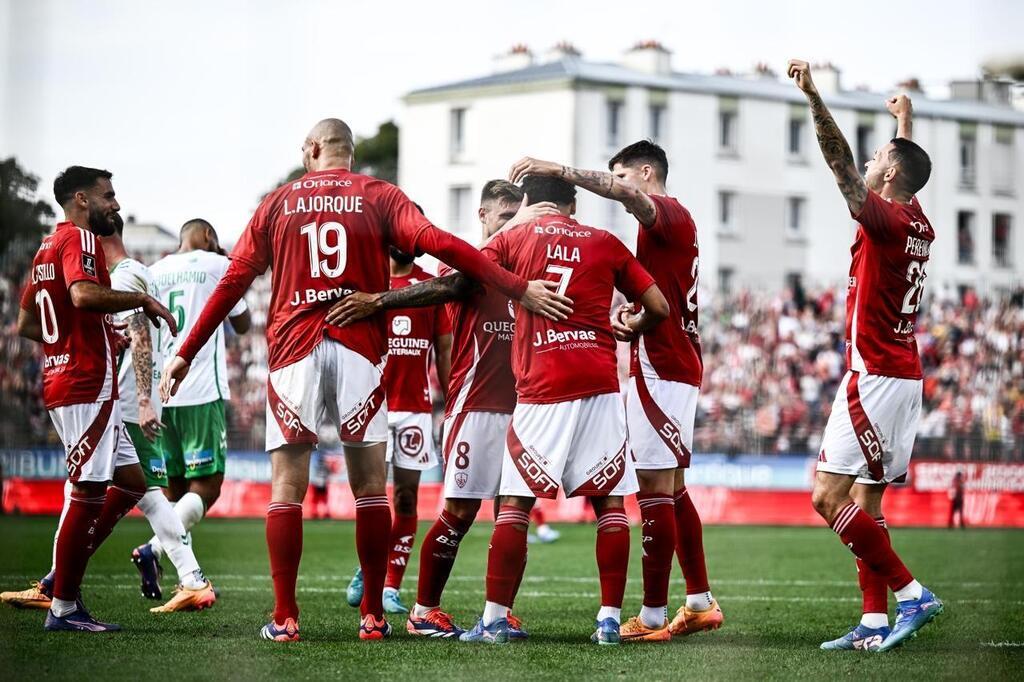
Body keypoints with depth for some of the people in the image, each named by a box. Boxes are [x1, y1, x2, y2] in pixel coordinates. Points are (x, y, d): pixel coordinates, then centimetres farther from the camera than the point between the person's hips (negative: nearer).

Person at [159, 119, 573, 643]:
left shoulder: (278, 203, 11)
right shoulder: (379, 197, 7)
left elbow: (232, 282, 10)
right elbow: (440, 244, -7)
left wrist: (186, 353, 16)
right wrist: (519, 289, -8)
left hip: (293, 349, 0)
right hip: (360, 349, 0)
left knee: (286, 485, 3)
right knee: (369, 485, 7)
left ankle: (284, 617, -3)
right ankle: (373, 615, 7)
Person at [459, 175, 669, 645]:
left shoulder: (513, 239, 9)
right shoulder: (604, 244, 14)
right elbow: (658, 307, 13)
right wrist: (631, 328, 31)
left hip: (539, 388, -1)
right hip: (599, 385, 1)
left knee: (515, 502, 2)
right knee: (609, 500, 6)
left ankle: (494, 619, -1)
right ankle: (610, 619, 3)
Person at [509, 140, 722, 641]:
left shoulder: (669, 214, -8)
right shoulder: (668, 222, 22)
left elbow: (624, 192, -30)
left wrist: (555, 170, -31)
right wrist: (632, 313, 17)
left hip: (660, 368, -10)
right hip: (674, 366, 10)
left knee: (655, 487, -10)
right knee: (671, 487, 13)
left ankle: (653, 616, -11)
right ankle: (700, 603, 17)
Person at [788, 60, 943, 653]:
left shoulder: (885, 219, -12)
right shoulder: (919, 224, 11)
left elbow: (843, 165, -24)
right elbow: (908, 172, 33)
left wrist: (814, 97, -30)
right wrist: (906, 125, 49)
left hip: (874, 377, -9)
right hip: (905, 376, 9)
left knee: (829, 496, -11)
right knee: (866, 502, 8)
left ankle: (912, 593, -13)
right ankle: (875, 622, 4)